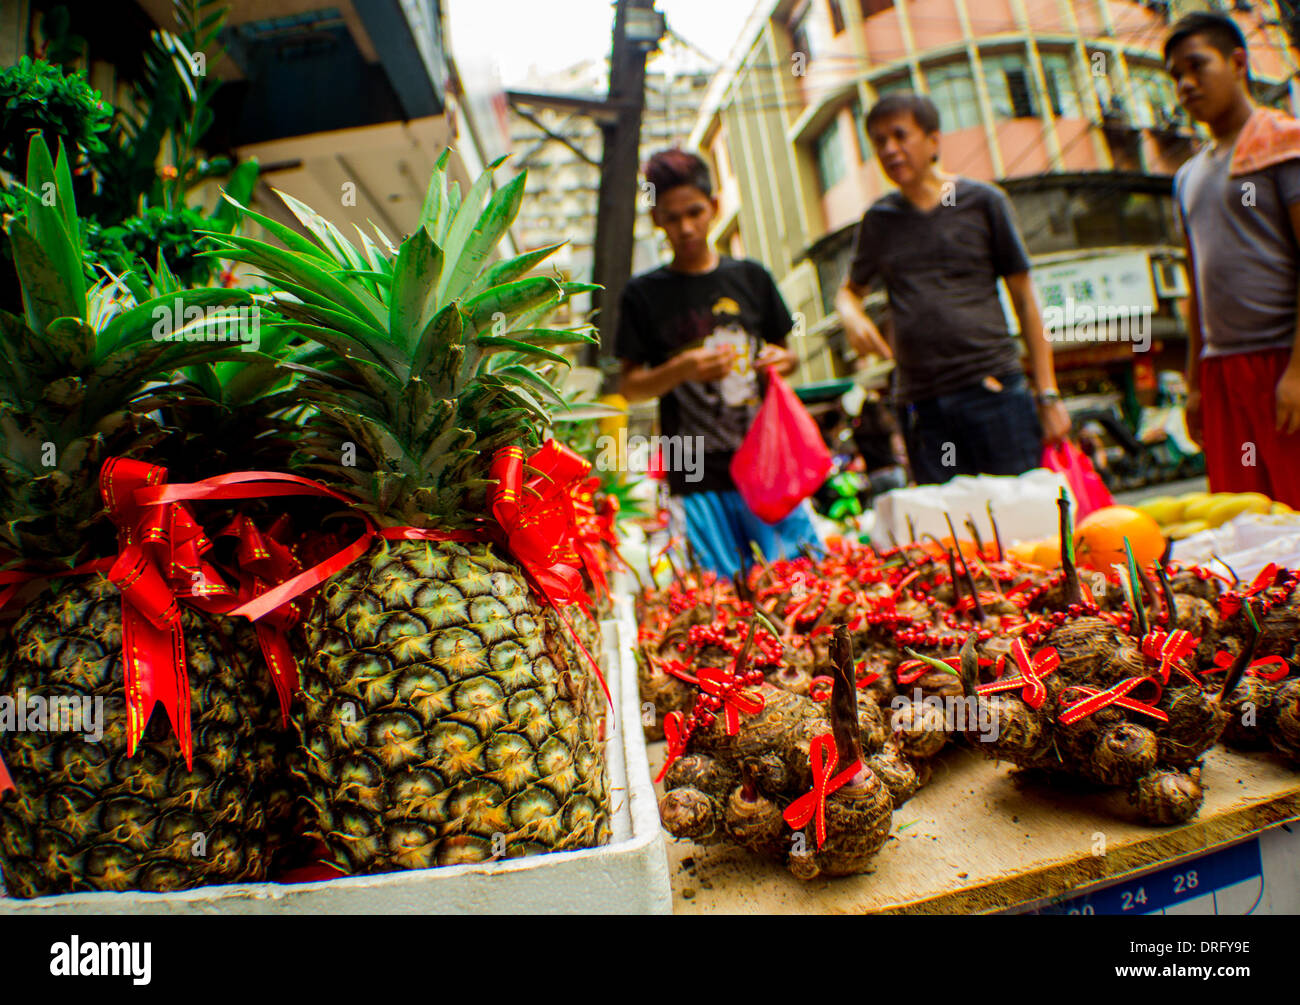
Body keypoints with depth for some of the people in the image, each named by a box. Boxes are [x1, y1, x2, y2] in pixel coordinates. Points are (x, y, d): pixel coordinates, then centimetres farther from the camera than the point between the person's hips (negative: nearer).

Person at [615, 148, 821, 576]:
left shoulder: (750, 277, 11)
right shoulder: (643, 294, 4)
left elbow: (783, 351, 20)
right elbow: (630, 388, 3)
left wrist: (784, 360, -3)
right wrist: (680, 370, -15)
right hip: (697, 477, -2)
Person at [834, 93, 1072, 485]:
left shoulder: (983, 201, 6)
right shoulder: (879, 219, 12)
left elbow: (1024, 297, 6)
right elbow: (850, 290, 24)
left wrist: (1048, 394, 2)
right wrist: (852, 316, -3)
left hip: (993, 385, -2)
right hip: (920, 402, 2)